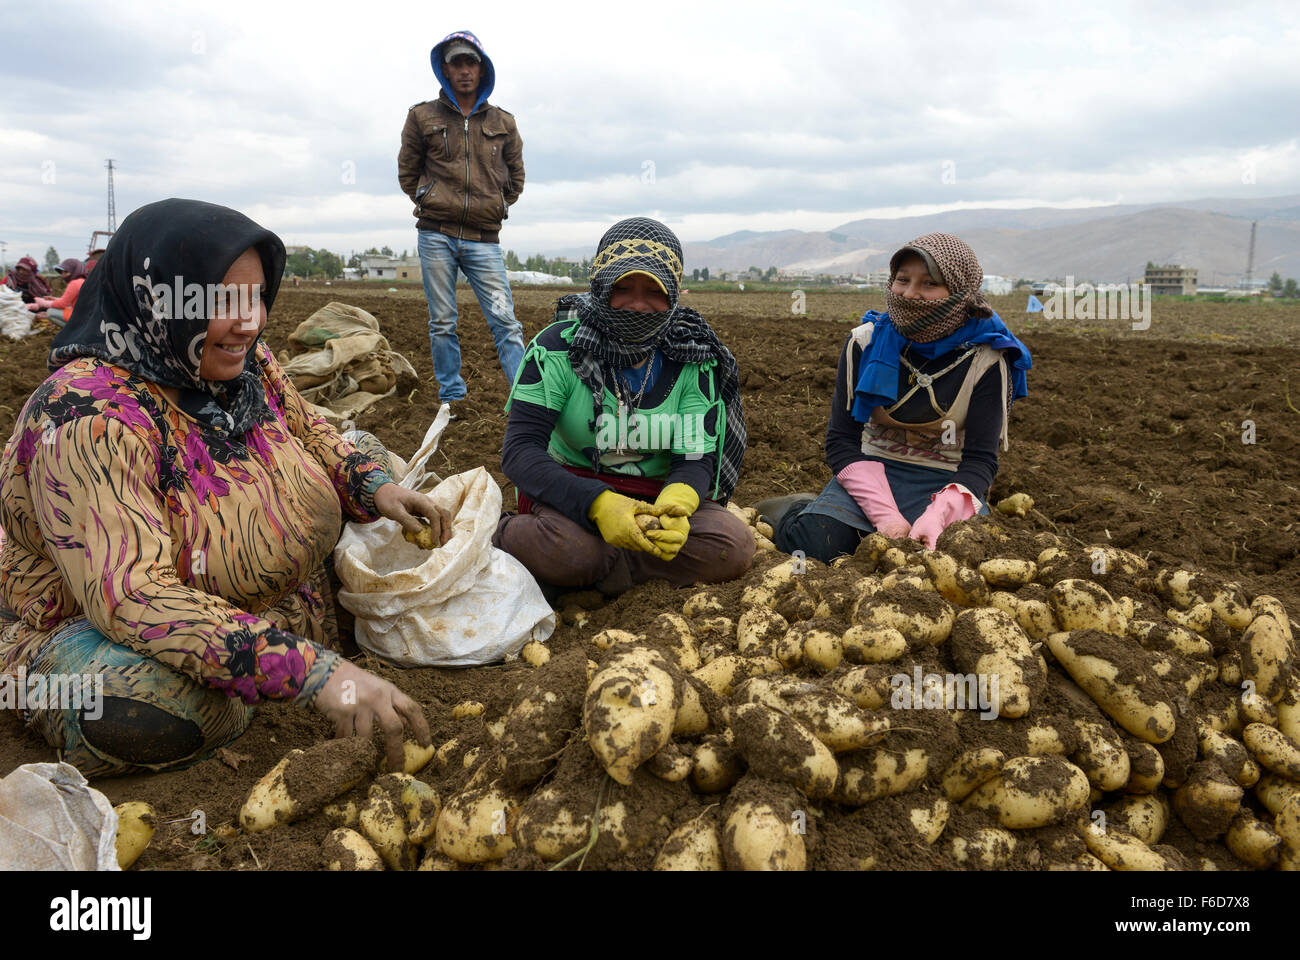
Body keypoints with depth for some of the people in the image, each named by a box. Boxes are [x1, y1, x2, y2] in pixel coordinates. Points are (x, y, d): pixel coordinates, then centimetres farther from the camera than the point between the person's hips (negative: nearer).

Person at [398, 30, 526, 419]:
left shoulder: (503, 123, 11)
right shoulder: (423, 116, 8)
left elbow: (515, 178, 21)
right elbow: (407, 172, 16)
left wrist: (495, 209, 11)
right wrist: (430, 205, 7)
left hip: (483, 240, 0)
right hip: (436, 237, 0)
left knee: (505, 321, -8)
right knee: (442, 323, 3)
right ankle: (451, 397, 12)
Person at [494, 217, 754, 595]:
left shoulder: (694, 360, -4)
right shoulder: (557, 349, -11)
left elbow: (695, 457, -6)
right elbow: (520, 450, -18)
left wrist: (676, 501, -33)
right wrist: (598, 504, -35)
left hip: (656, 495, 4)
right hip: (572, 490, -4)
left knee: (735, 546, -25)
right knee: (560, 546, -40)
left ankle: (591, 569, -18)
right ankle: (507, 535, -6)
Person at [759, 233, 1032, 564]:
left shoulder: (985, 359, -8)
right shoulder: (865, 343, -4)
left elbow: (980, 459, -10)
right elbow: (841, 441, -6)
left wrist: (936, 517, -30)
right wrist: (885, 514, -21)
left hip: (946, 483, 0)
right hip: (873, 472, 0)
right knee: (816, 542, -28)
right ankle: (794, 509, 9)